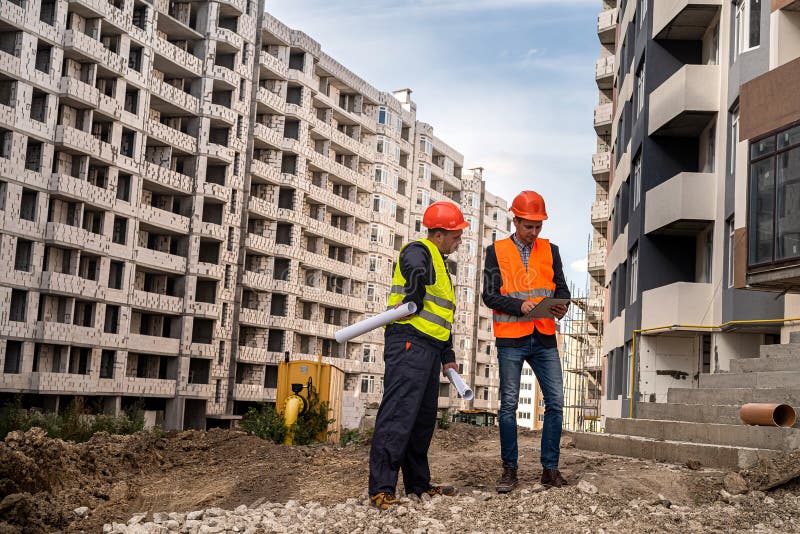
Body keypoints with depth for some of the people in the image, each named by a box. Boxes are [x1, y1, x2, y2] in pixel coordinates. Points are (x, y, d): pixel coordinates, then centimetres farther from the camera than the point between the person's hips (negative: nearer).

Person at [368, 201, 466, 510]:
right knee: (398, 413, -14)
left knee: (424, 418, 14)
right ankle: (381, 490, -16)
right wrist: (412, 302, -21)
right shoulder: (419, 251, -4)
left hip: (430, 348, 10)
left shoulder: (440, 265, 27)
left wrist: (448, 356, 30)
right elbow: (416, 271, -33)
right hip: (409, 342, -10)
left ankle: (418, 485, 23)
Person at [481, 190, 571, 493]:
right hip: (510, 340, -3)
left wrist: (561, 306, -12)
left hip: (544, 339, 3)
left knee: (555, 402, -1)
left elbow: (561, 287, 10)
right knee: (509, 405, 2)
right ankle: (509, 469, 11)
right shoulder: (496, 251, 2)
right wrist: (520, 305, -19)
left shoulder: (550, 250, 11)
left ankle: (550, 468, 9)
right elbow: (489, 295, -4)